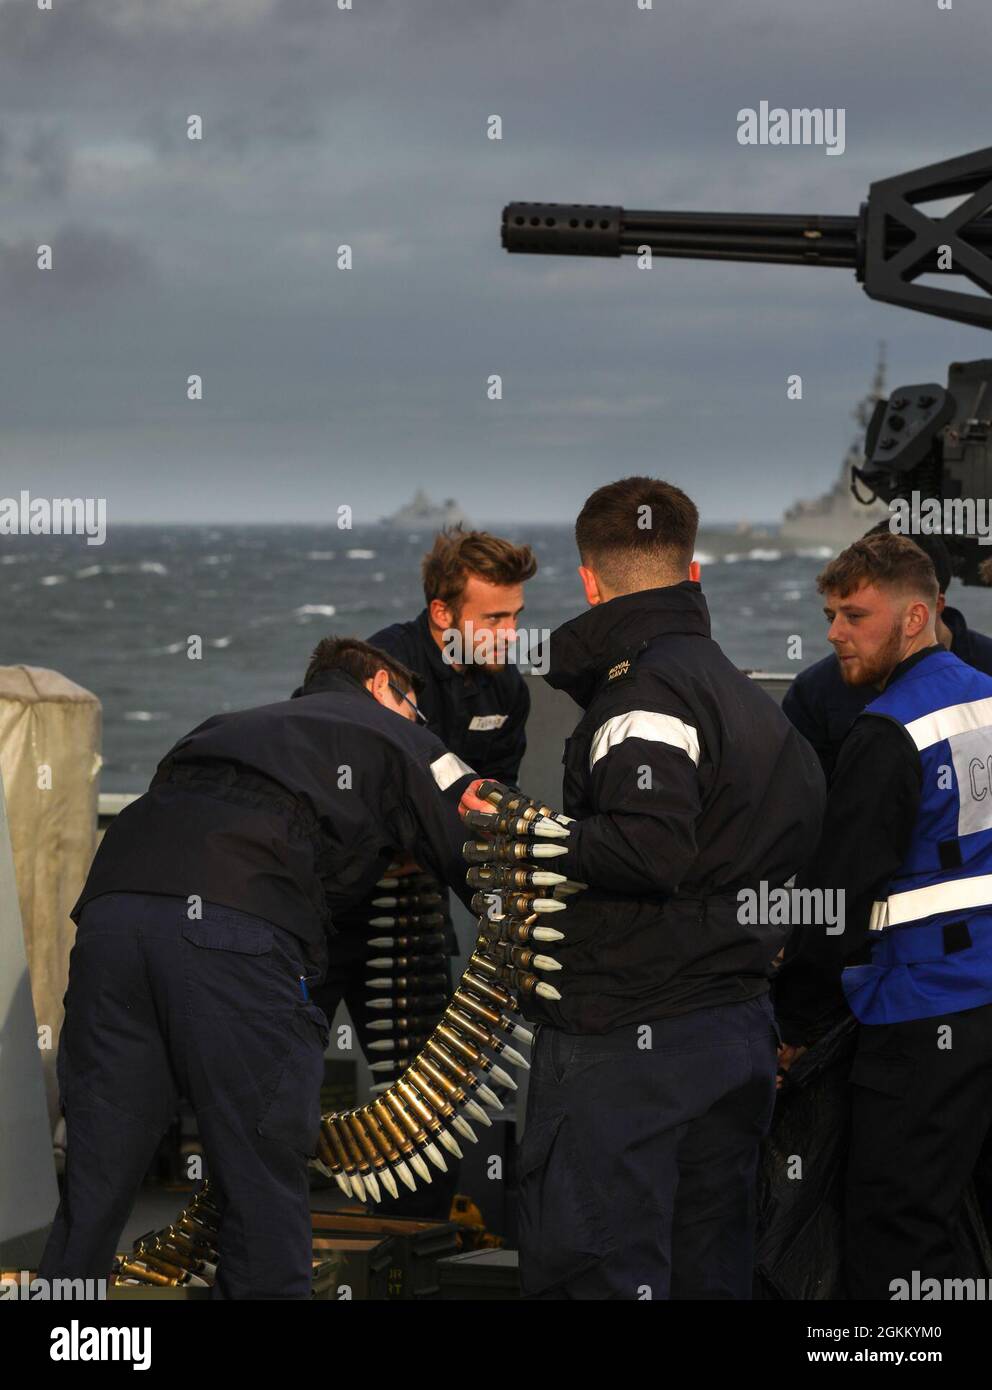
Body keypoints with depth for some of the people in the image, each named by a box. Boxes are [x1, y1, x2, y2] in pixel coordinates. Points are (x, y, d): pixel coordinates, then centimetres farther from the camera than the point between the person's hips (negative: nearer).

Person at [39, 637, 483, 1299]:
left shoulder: (230, 724, 40)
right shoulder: (392, 735, 25)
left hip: (112, 903, 5)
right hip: (236, 931, -5)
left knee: (95, 1182, 11)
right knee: (264, 1192, 3)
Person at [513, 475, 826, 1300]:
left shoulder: (644, 691, -14)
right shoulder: (745, 693, 16)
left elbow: (648, 849, -27)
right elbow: (797, 835, 18)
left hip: (627, 1039, -9)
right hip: (740, 1030, 9)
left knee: (593, 1277, -7)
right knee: (708, 1273, 14)